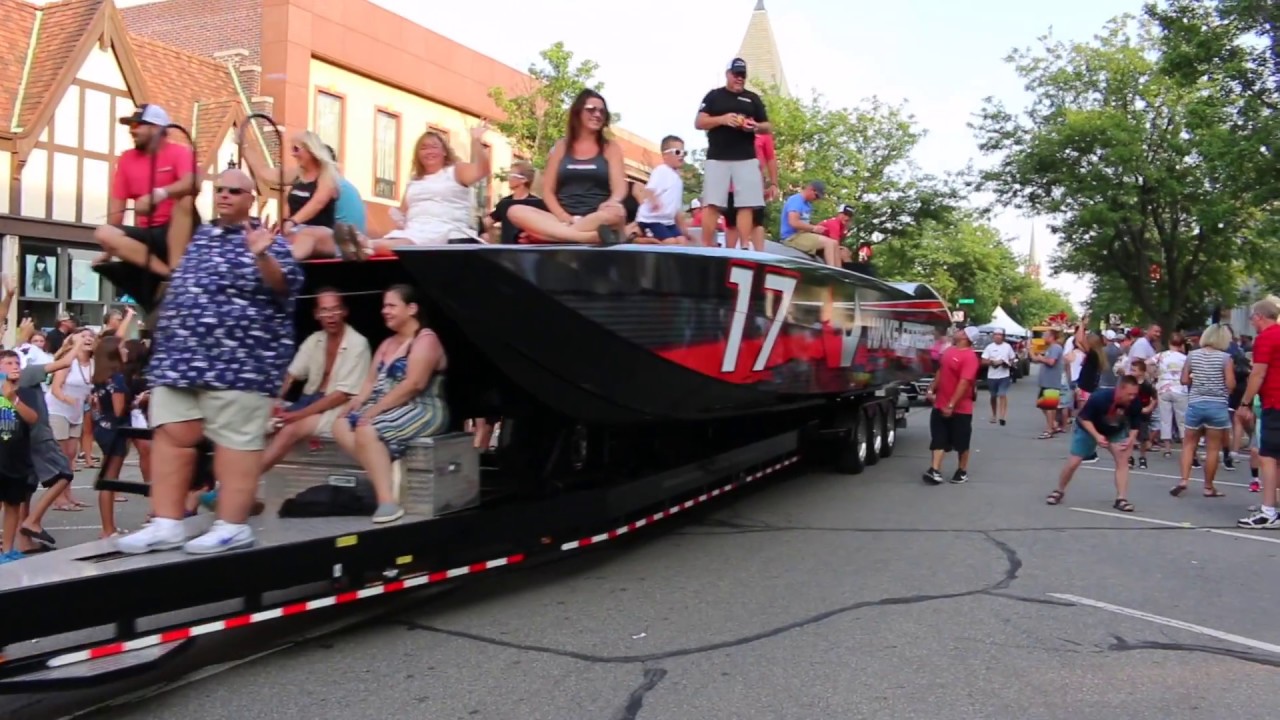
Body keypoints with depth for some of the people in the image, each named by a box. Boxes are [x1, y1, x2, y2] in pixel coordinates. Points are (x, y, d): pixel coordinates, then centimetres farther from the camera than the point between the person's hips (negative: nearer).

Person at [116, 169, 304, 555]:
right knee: (171, 436, 4)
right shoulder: (201, 236, 19)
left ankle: (233, 526, 0)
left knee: (235, 440, -5)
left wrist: (262, 256, -35)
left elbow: (284, 287, -18)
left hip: (238, 360, -8)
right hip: (180, 356, 8)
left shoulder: (263, 240, -3)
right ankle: (167, 523, 9)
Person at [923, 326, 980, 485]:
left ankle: (963, 472, 21)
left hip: (960, 408, -7)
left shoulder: (969, 356, -18)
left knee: (961, 442, 8)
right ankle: (935, 471, 0)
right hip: (940, 405, 7)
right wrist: (931, 390, 10)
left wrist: (951, 405, -26)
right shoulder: (948, 351, 7)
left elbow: (964, 383, -24)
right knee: (938, 439, 2)